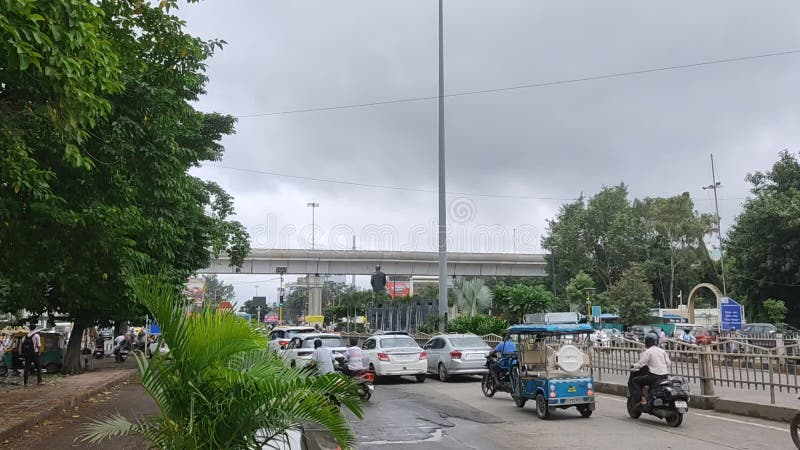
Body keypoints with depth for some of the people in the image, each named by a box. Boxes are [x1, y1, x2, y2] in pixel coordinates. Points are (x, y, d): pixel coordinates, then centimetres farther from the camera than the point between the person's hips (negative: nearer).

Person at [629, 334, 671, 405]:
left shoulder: (647, 351, -7)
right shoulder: (662, 350, 12)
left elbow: (641, 364, -11)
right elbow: (668, 363, 11)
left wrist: (633, 366, 7)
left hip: (654, 376, -8)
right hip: (664, 376, 8)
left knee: (633, 381, -1)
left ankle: (638, 400, -12)